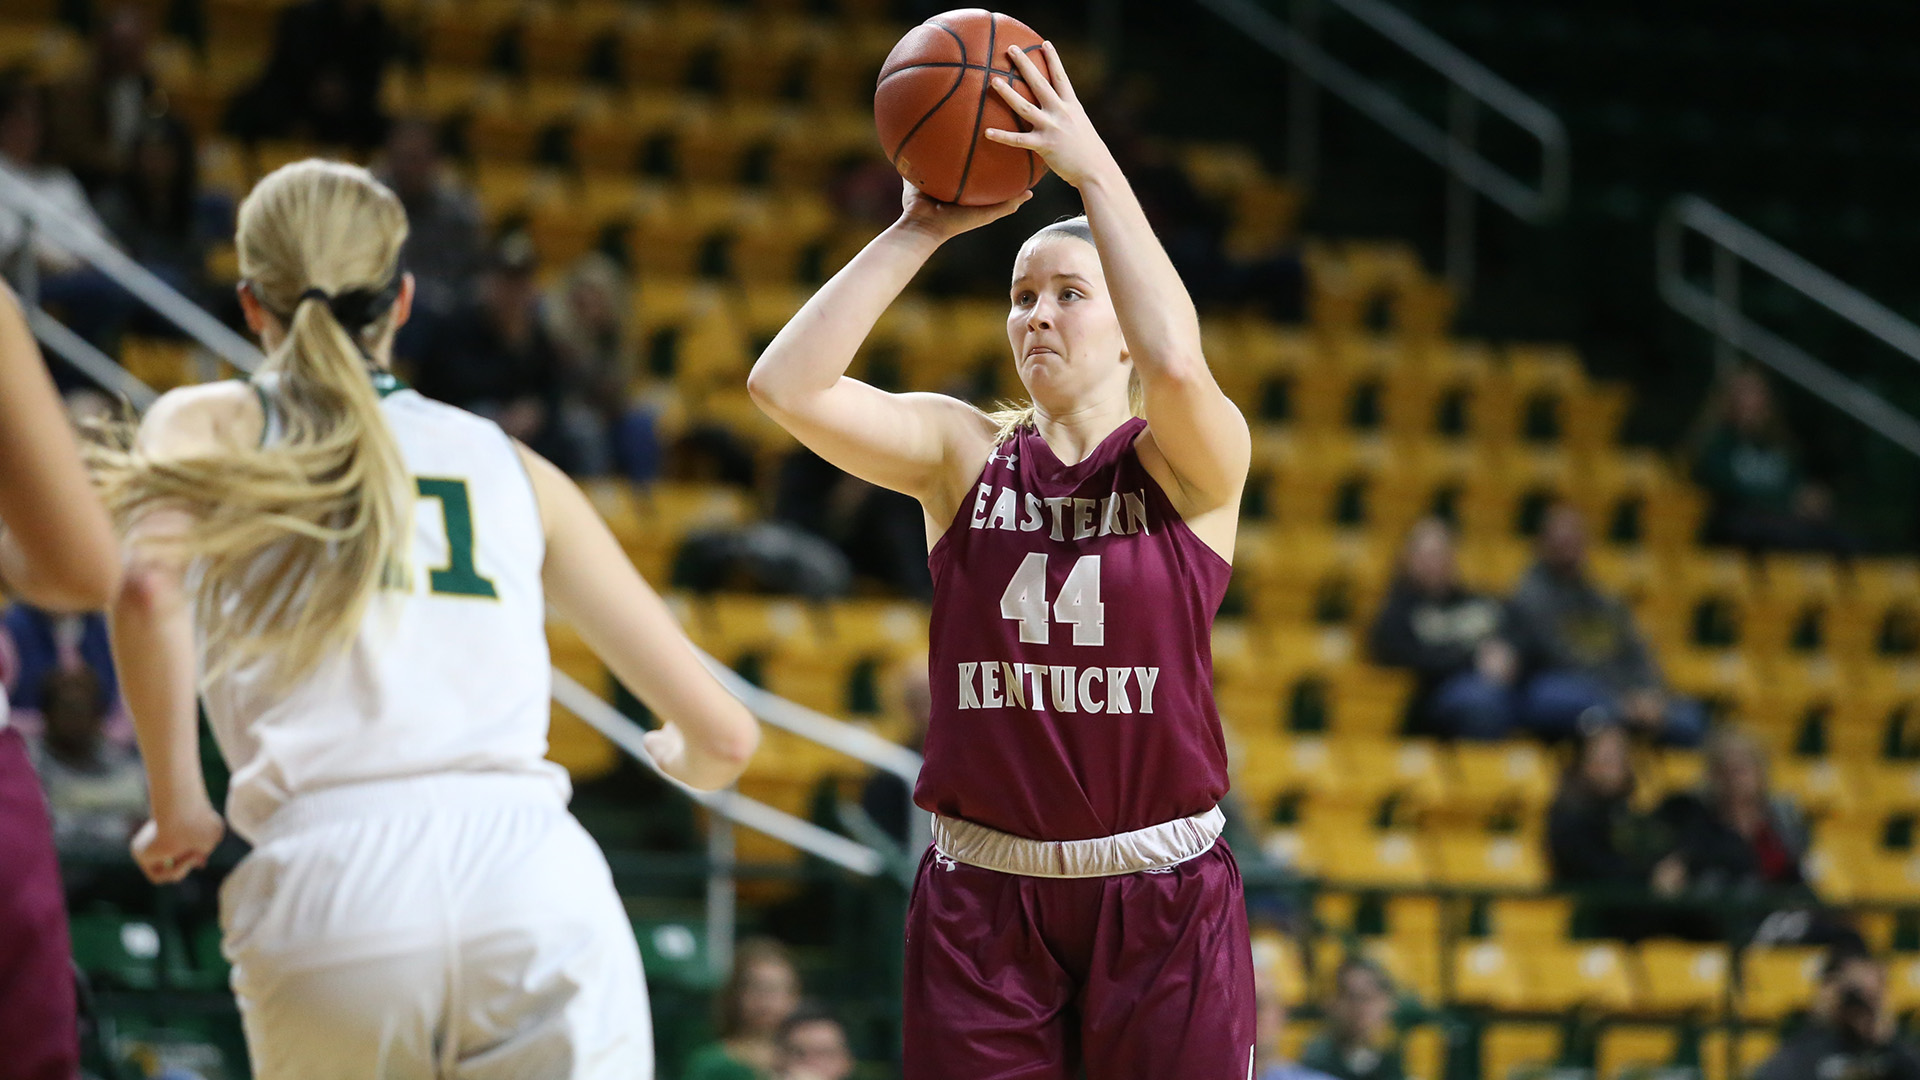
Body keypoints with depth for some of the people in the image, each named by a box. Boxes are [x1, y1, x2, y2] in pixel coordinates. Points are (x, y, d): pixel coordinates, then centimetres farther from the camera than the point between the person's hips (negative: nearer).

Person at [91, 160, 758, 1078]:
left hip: (327, 895, -1)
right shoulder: (510, 463, 23)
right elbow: (721, 735, 21)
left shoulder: (207, 426, 17)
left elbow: (149, 589, -8)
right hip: (535, 874, 1)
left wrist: (176, 807, 5)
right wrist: (683, 759, 46)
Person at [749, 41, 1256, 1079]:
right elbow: (785, 386, -8)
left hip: (1161, 893, -2)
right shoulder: (963, 450, 6)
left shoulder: (1191, 464, -2)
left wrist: (1094, 170, -20)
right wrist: (920, 229, -10)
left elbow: (1176, 361, -26)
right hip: (982, 897, 2)